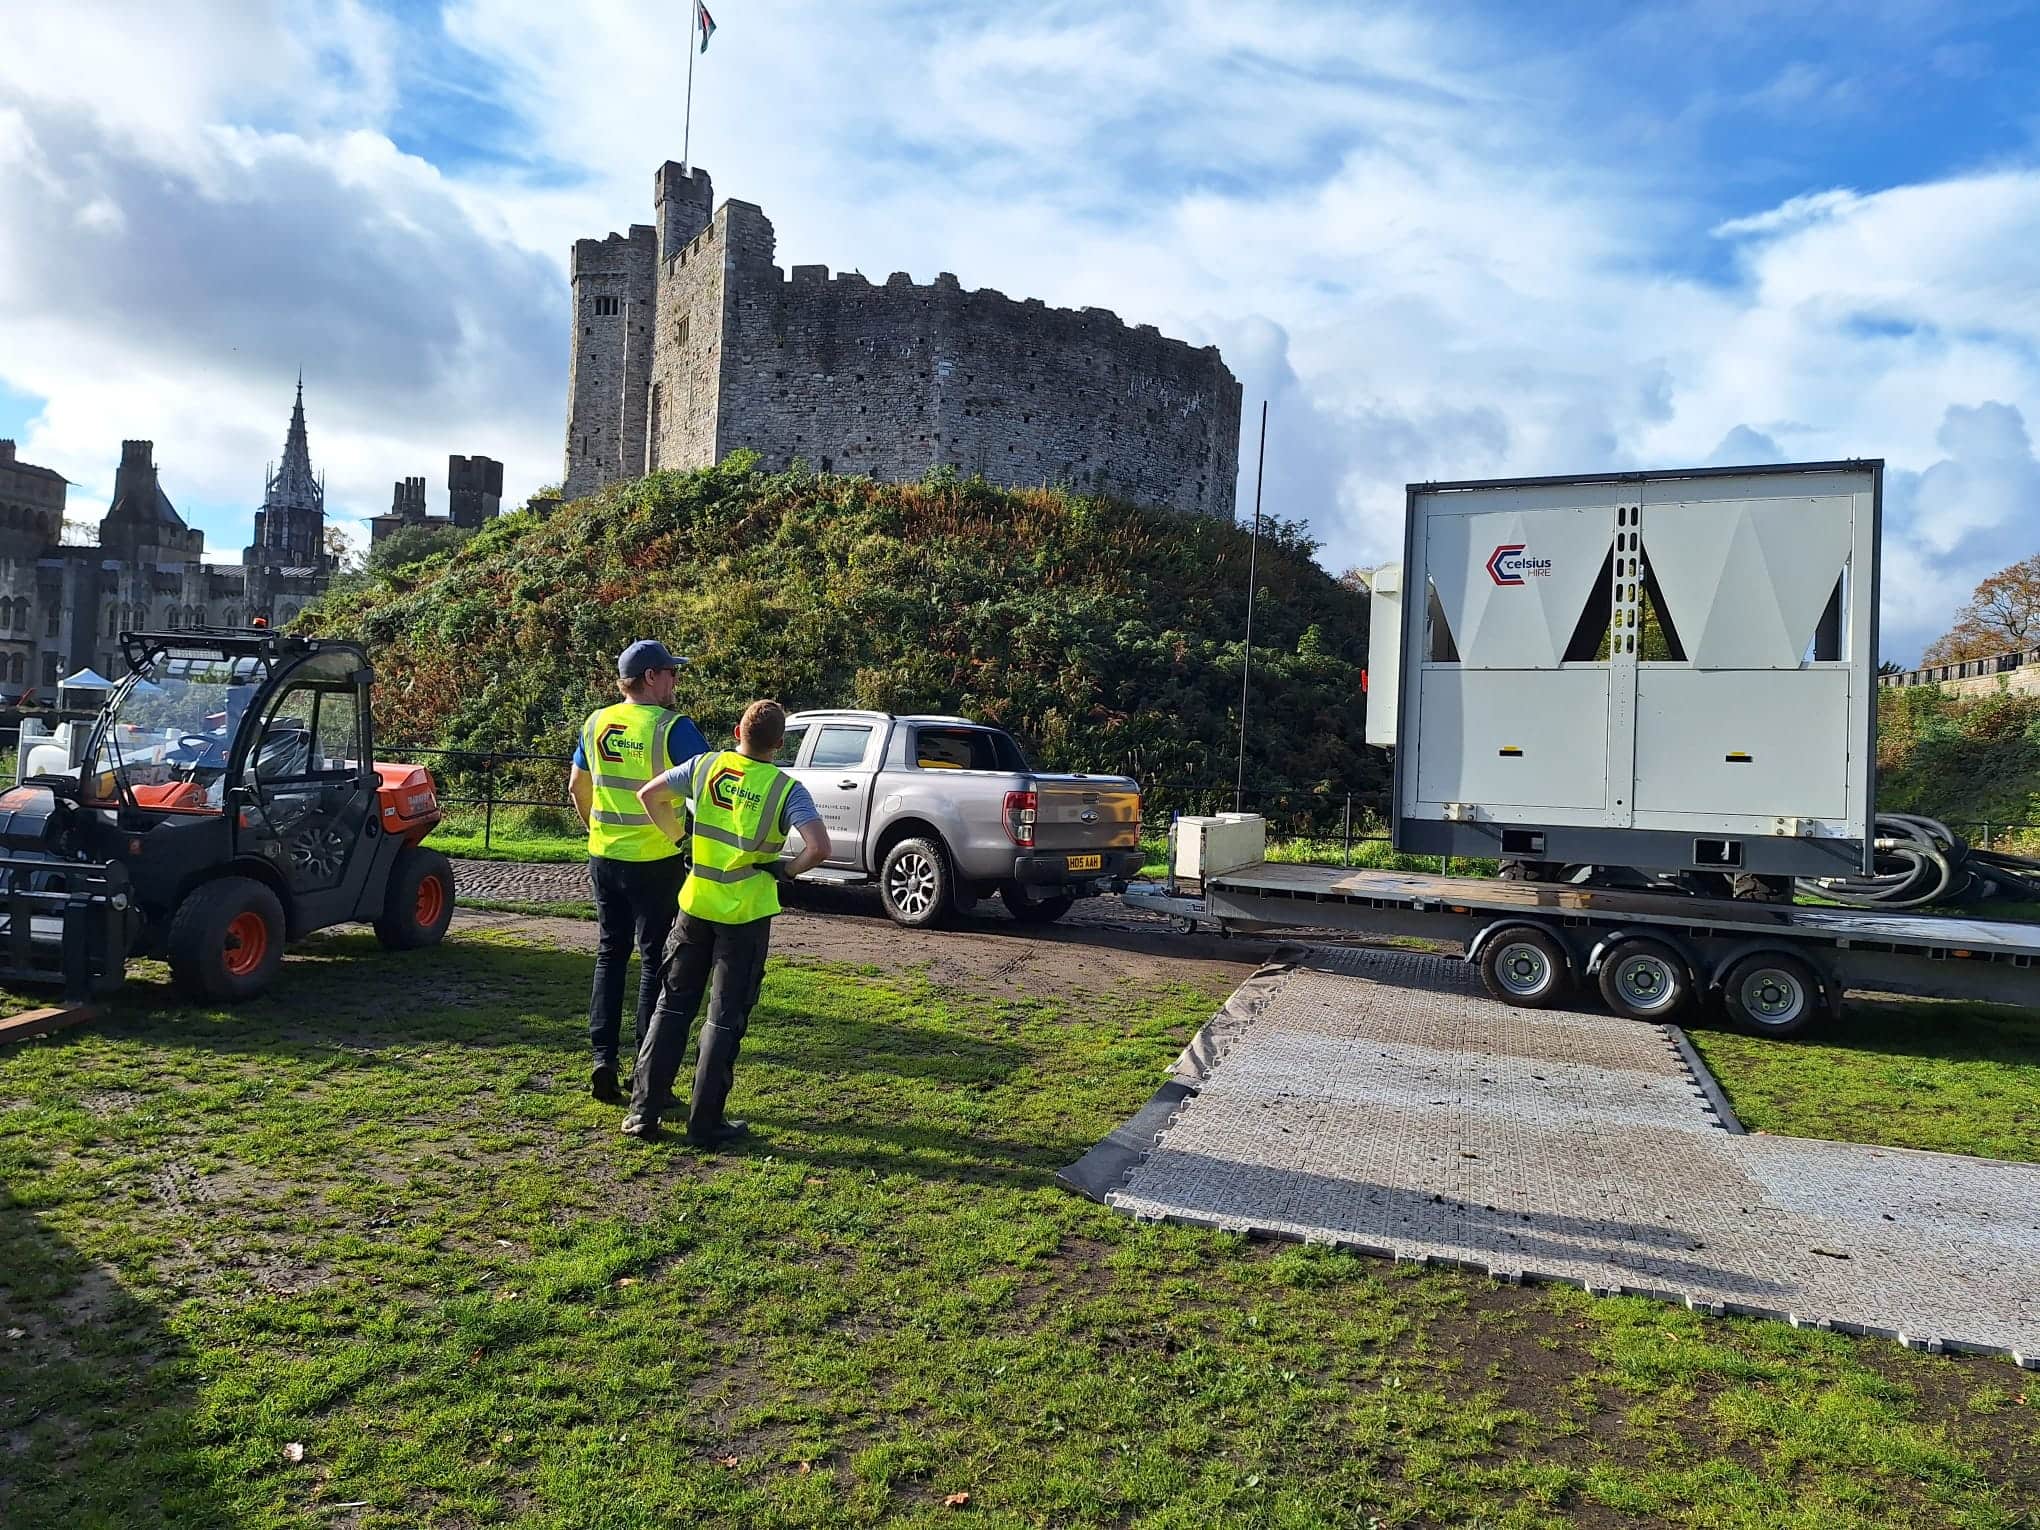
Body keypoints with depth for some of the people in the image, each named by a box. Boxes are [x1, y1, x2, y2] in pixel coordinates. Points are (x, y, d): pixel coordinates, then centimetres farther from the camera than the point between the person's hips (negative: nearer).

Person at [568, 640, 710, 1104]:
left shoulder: (597, 723, 6)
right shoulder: (672, 727, -13)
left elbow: (577, 787, 16)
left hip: (604, 857, 5)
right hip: (656, 861, -5)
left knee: (610, 955, 16)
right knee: (655, 961, 4)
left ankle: (603, 1058, 12)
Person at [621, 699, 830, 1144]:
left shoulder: (705, 766, -4)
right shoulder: (786, 789, -13)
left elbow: (650, 795, 3)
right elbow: (819, 847, -24)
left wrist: (678, 837, 13)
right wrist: (788, 870, -6)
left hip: (696, 903, 3)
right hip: (746, 914, -3)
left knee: (673, 1005, 17)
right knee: (726, 1019, 7)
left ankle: (644, 1109, 19)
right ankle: (705, 1123, 12)